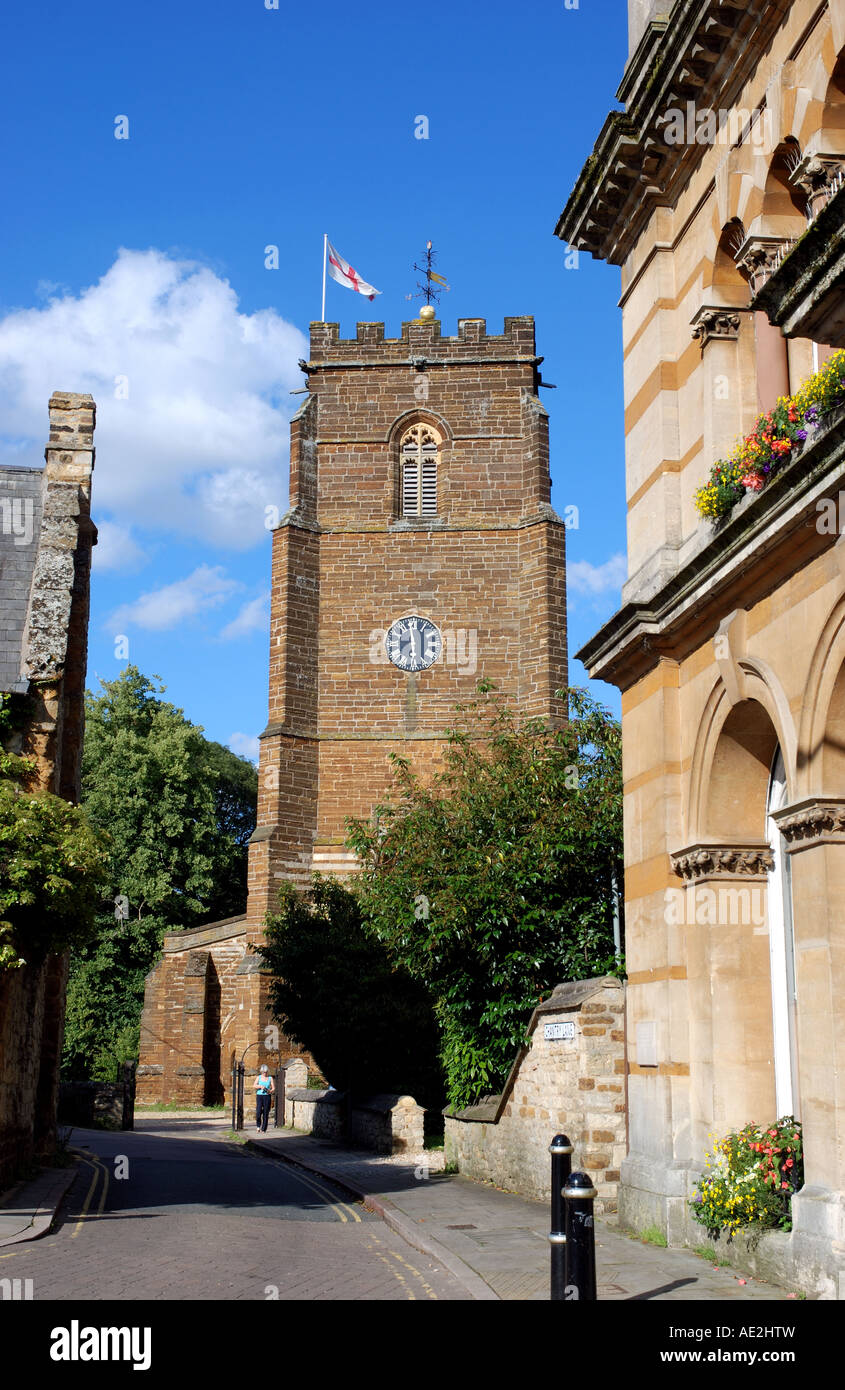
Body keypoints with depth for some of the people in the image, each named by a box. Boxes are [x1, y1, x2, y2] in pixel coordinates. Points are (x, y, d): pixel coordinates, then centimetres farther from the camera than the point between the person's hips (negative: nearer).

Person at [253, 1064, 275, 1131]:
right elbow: (254, 1085, -2)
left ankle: (263, 1129, 5)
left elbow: (273, 1088, 4)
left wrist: (270, 1091, -17)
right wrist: (260, 1086, -19)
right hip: (259, 1095, 0)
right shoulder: (258, 1077, 9)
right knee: (258, 1111, -14)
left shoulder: (270, 1078, 8)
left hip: (267, 1096, 0)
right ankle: (258, 1125, 11)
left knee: (266, 1113, -3)